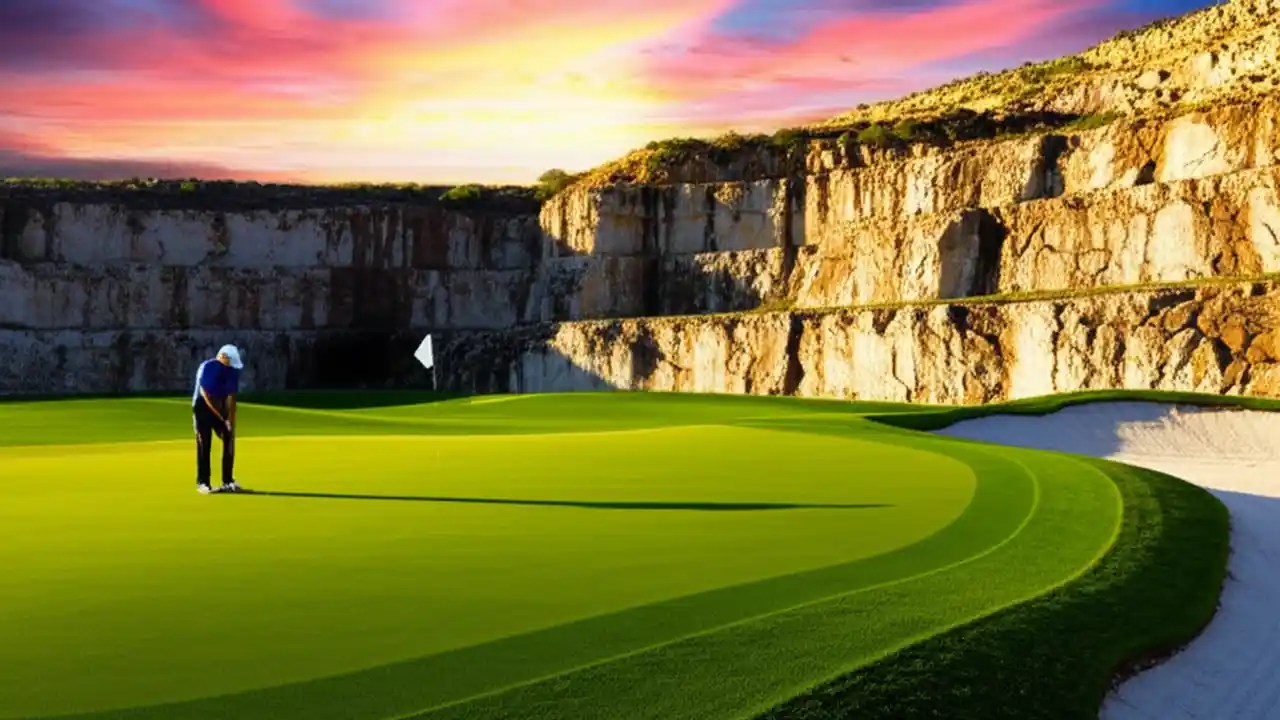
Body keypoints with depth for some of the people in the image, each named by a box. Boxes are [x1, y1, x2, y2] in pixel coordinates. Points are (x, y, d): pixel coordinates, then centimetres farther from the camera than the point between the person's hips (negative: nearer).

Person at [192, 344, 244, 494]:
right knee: (204, 445, -7)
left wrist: (231, 421, -14)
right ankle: (202, 482, 3)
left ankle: (227, 481, 5)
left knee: (229, 440, -2)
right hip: (202, 407, -5)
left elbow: (231, 397, -6)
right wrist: (223, 418, -23)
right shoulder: (206, 367, -20)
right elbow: (206, 396, -22)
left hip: (221, 408, 5)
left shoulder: (233, 370, -6)